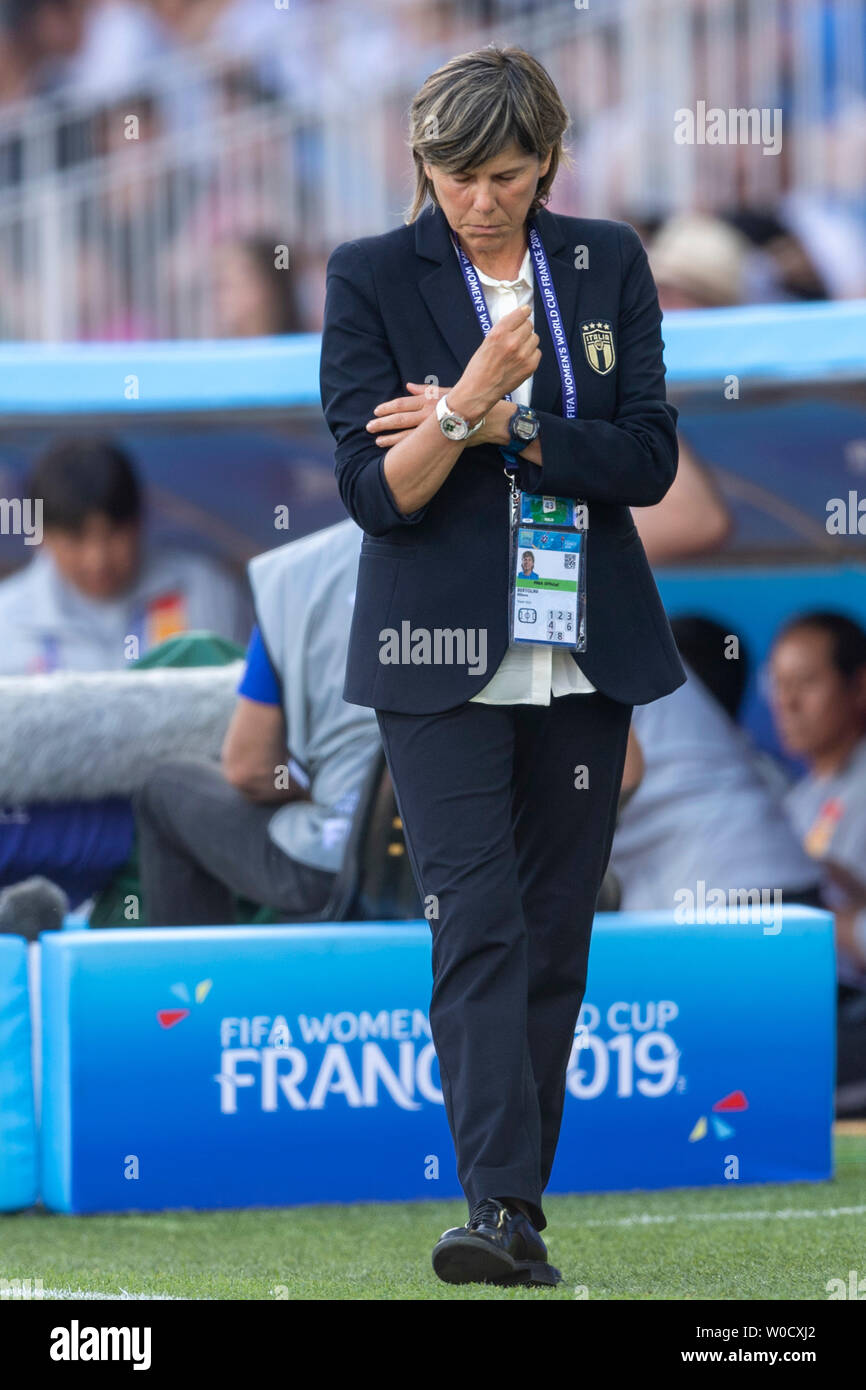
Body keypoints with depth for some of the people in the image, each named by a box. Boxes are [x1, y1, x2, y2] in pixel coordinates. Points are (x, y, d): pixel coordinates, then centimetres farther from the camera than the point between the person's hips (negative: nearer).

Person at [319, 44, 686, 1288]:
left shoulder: (609, 264, 5)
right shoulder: (371, 279, -2)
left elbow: (648, 460, -2)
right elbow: (375, 490, -8)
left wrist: (495, 427, -13)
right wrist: (468, 399, -24)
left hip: (586, 656, 3)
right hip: (443, 656, -3)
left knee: (554, 933, 4)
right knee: (477, 925, -13)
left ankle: (519, 1207, 11)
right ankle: (500, 1209, -21)